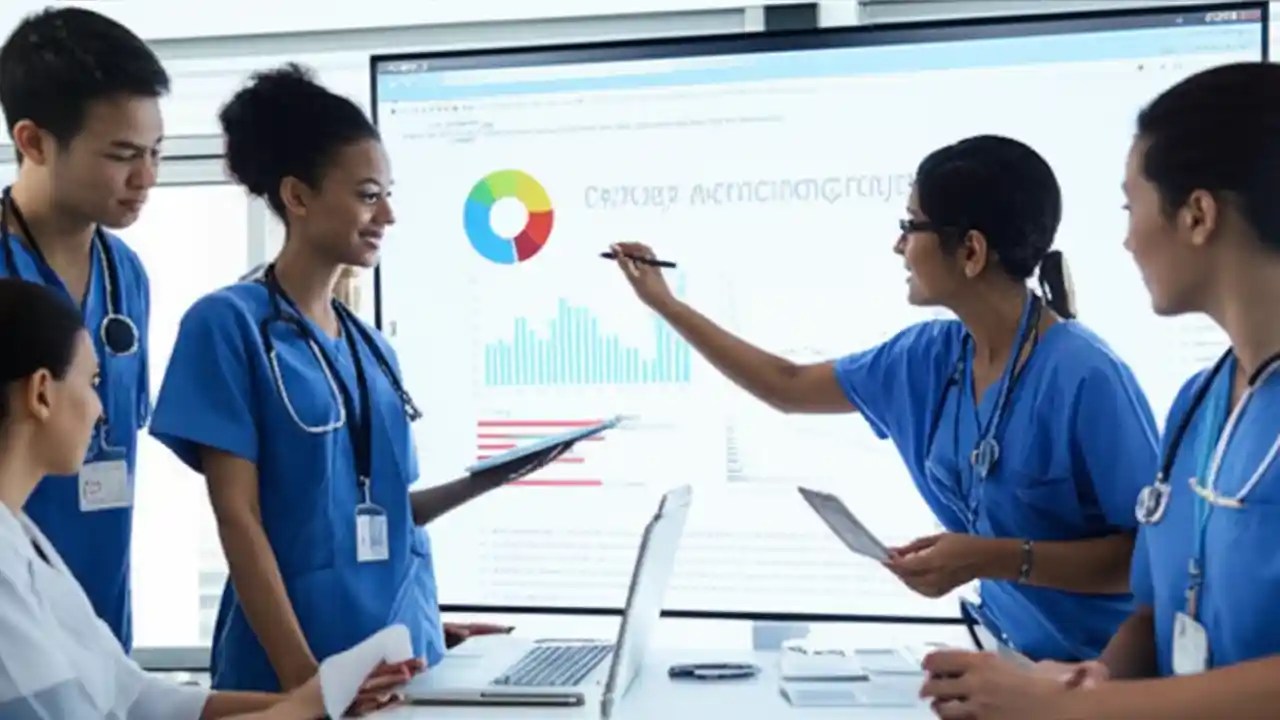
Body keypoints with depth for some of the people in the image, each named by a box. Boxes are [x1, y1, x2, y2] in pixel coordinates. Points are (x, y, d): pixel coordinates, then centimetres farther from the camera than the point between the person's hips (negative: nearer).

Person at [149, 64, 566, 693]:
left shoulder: (373, 347, 9)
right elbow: (238, 515, -13)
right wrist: (304, 675, -18)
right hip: (298, 665, -6)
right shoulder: (229, 322, -9)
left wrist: (483, 482, -2)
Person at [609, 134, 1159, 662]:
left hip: (1097, 668, -5)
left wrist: (995, 559, -28)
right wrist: (665, 305, 13)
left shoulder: (1084, 378, -22)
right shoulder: (927, 357, -1)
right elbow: (788, 387, 10)